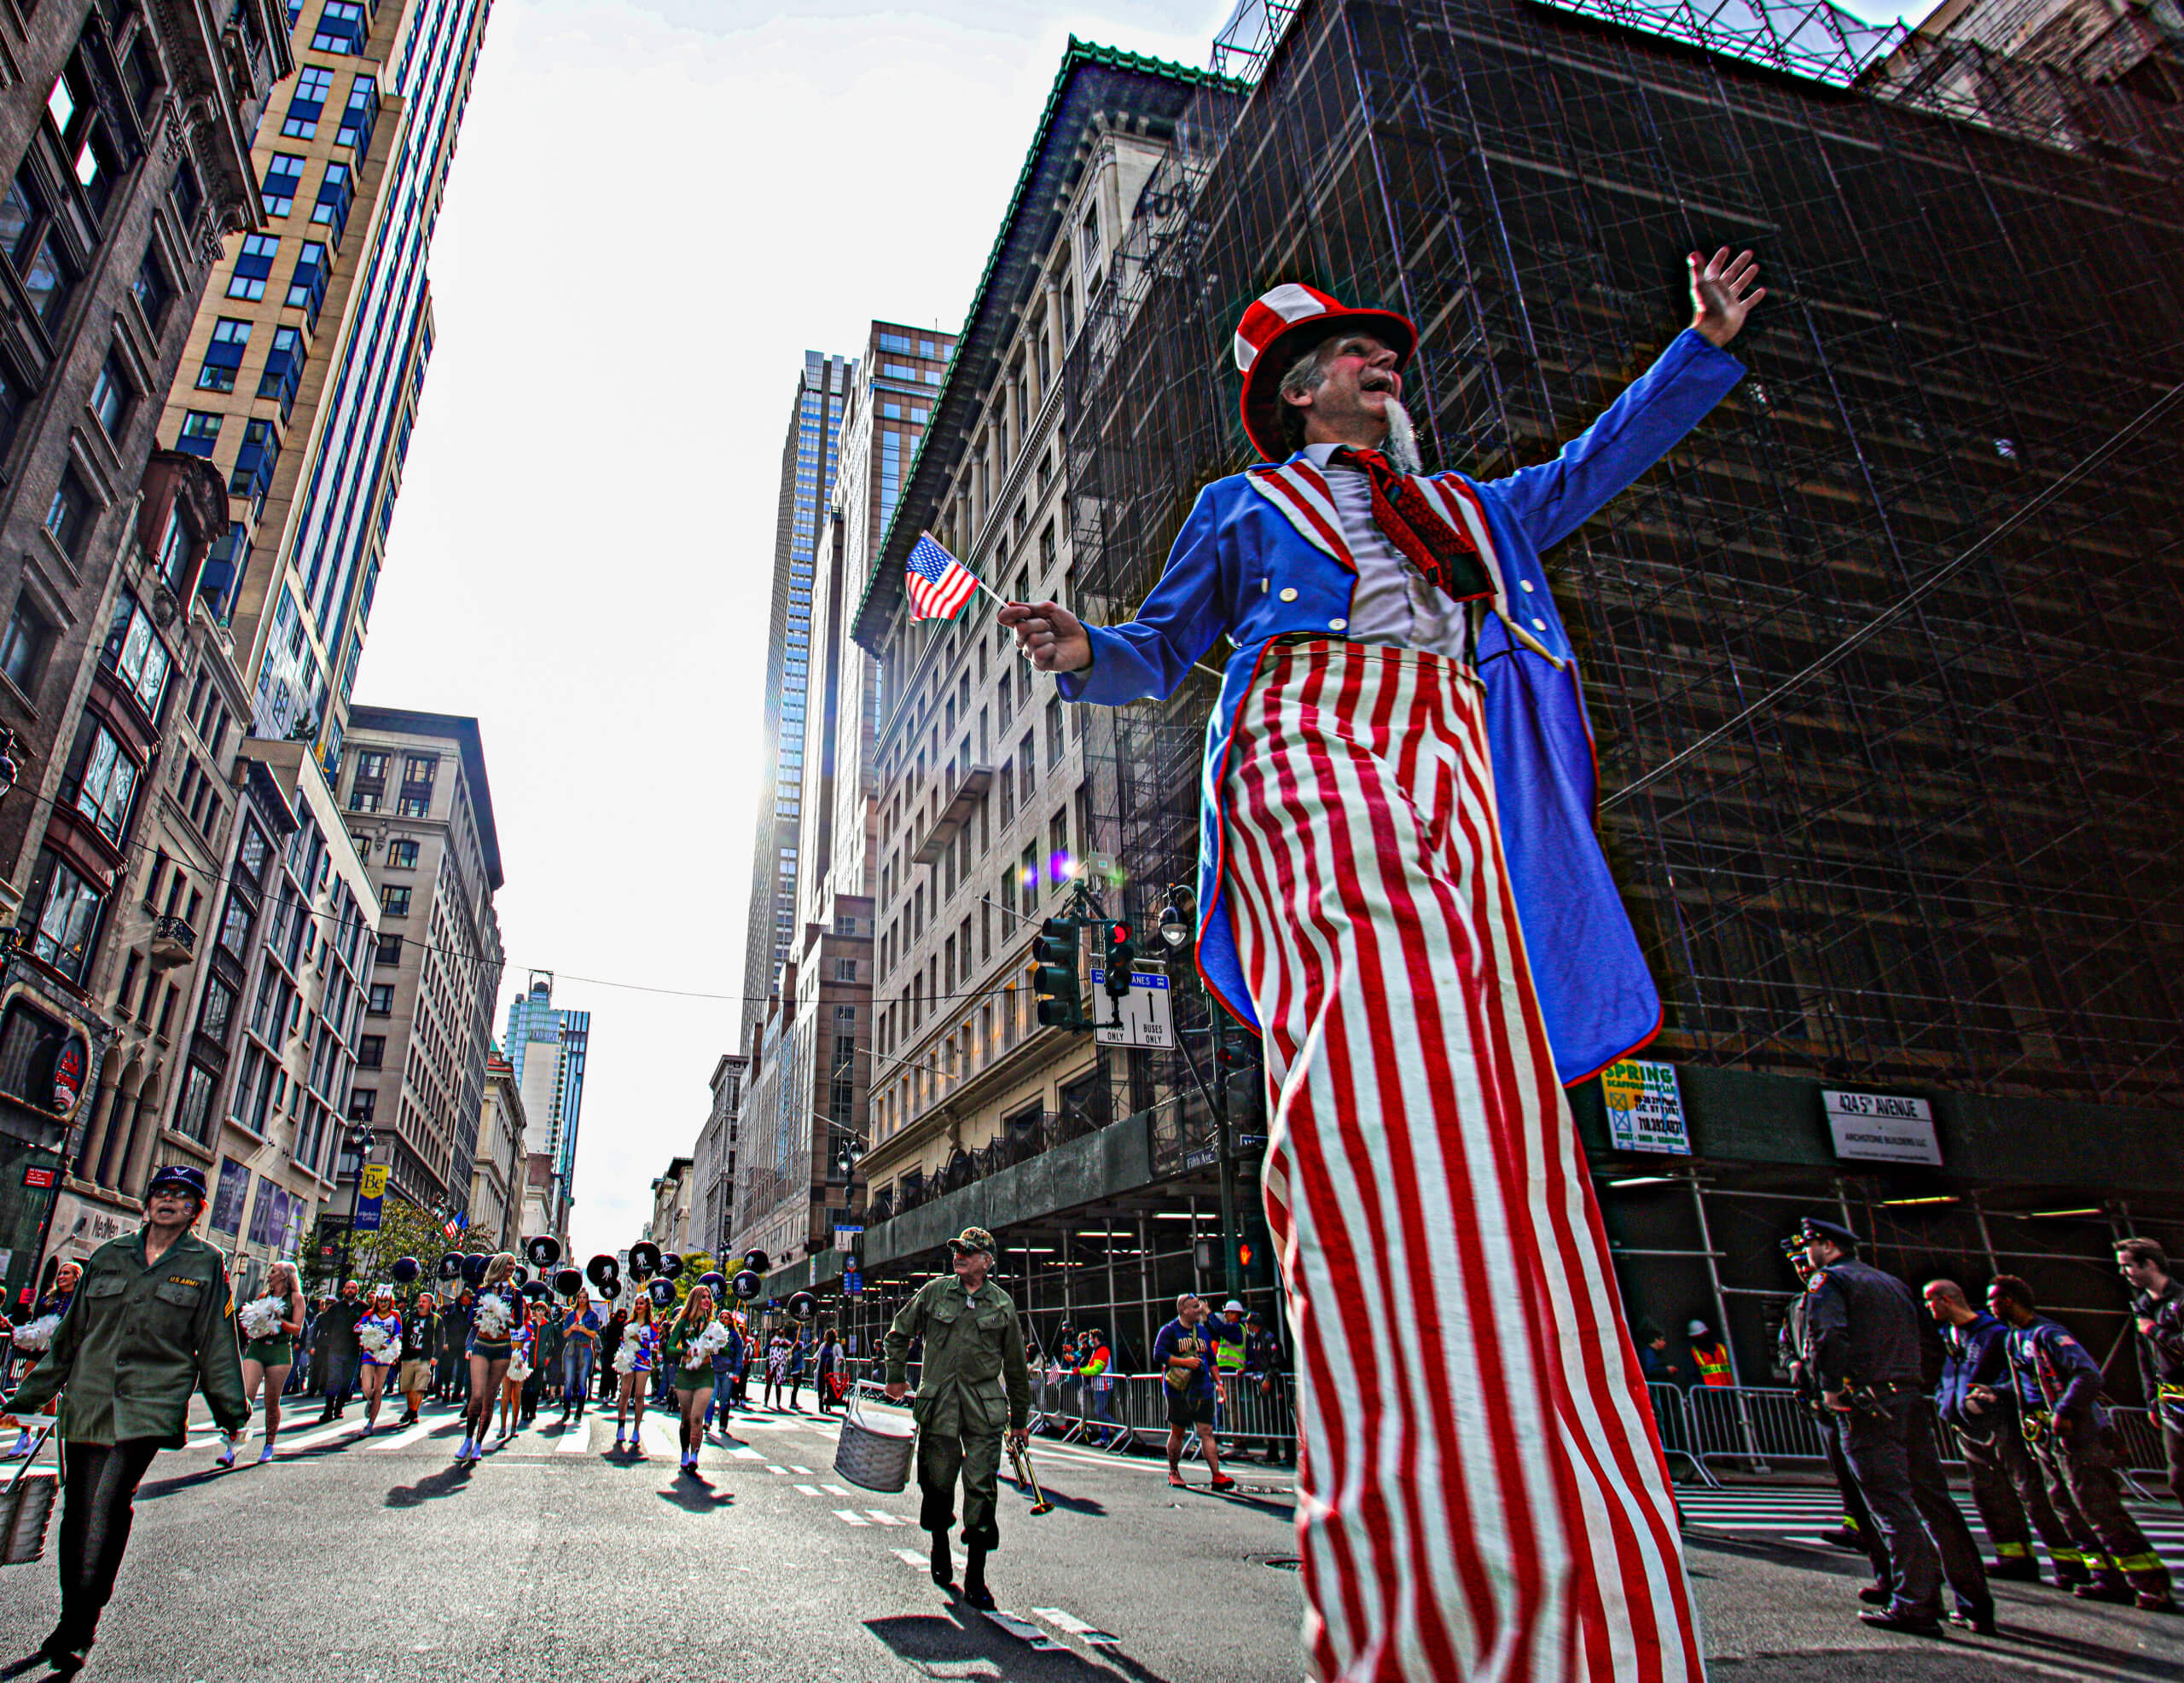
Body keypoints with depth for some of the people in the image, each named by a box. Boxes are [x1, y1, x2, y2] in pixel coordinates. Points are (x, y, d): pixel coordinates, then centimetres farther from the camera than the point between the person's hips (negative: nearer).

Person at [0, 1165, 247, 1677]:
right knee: (78, 1512, 4)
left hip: (151, 1405, -3)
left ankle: (74, 1633, -10)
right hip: (88, 1401, 4)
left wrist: (230, 1409, 6)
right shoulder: (108, 1257, 13)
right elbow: (70, 1333, 22)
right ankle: (75, 1626, 19)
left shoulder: (206, 1265, 5)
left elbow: (217, 1342, 8)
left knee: (111, 1502, -17)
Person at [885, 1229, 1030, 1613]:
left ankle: (975, 1578, 8)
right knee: (938, 1482, 8)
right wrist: (896, 1377, 13)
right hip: (938, 1402, 0)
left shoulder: (1003, 1304, 3)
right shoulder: (934, 1291, 2)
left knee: (982, 1488, -2)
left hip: (986, 1407, 0)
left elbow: (1015, 1367, 12)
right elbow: (899, 1332, 16)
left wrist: (1019, 1419, 15)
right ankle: (940, 1551, 36)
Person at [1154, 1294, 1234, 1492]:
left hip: (1203, 1390, 4)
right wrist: (1184, 1362, -18)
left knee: (1207, 1432, -2)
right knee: (1178, 1433, 5)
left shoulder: (1203, 1331, 16)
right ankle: (1173, 1473, 20)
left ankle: (1216, 1475, -6)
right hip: (1179, 1390, -4)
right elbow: (1158, 1355, -14)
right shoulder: (1169, 1331, -3)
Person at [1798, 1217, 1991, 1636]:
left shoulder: (1829, 1280, -4)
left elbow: (1827, 1333, -19)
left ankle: (1916, 1607, -8)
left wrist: (1831, 1387, -11)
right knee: (1935, 1502, 12)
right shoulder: (1894, 1284, 22)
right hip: (1911, 1399, 8)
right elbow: (1922, 1341, 23)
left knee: (1894, 1507, -7)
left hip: (1866, 1405, -8)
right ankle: (1976, 1605, 17)